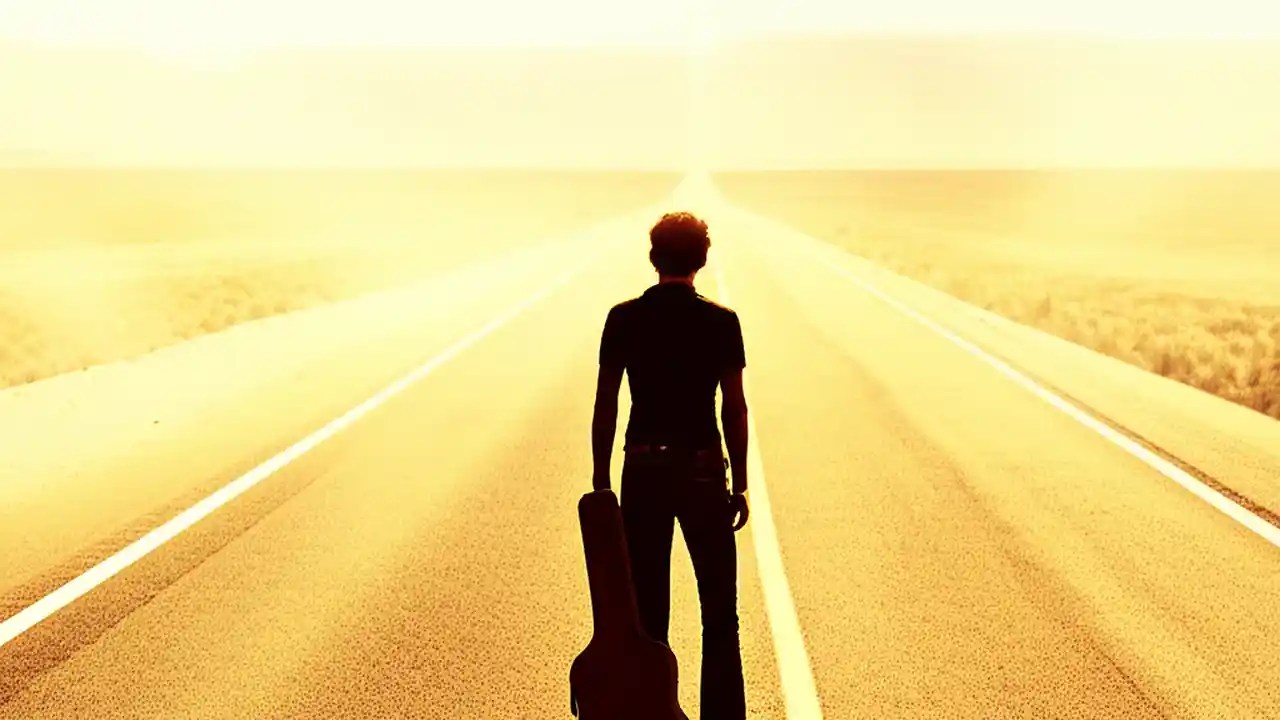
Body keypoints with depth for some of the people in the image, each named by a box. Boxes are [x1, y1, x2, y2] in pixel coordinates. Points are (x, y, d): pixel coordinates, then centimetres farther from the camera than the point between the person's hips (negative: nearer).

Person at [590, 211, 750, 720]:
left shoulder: (623, 319, -2)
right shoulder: (721, 322, -4)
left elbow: (605, 406, -1)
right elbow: (735, 410, -4)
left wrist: (600, 481, 7)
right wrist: (740, 484, 4)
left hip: (643, 471, 1)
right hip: (703, 471, -1)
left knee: (646, 611, 11)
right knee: (719, 613, 10)